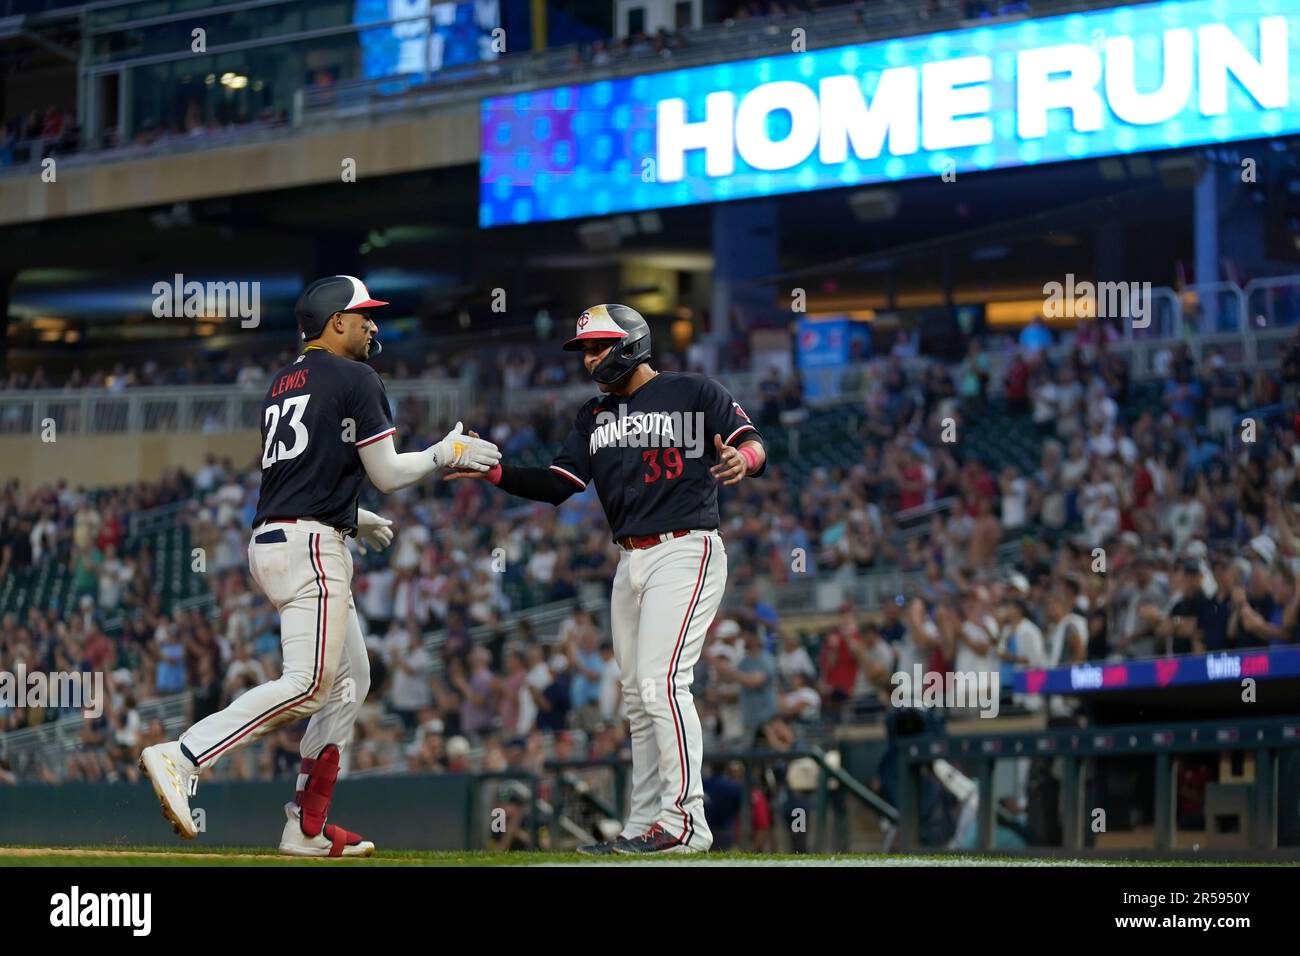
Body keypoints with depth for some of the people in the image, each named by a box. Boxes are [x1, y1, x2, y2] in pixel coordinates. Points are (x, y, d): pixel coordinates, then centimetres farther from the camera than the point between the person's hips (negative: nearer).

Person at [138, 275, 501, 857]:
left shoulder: (283, 384, 21)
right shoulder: (354, 379, -5)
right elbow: (387, 473, -5)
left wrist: (354, 519, 37)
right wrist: (447, 453, 11)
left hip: (270, 540, 10)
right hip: (310, 546, -10)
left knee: (350, 680, 13)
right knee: (306, 685, -15)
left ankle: (308, 828, 9)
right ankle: (181, 758, -26)